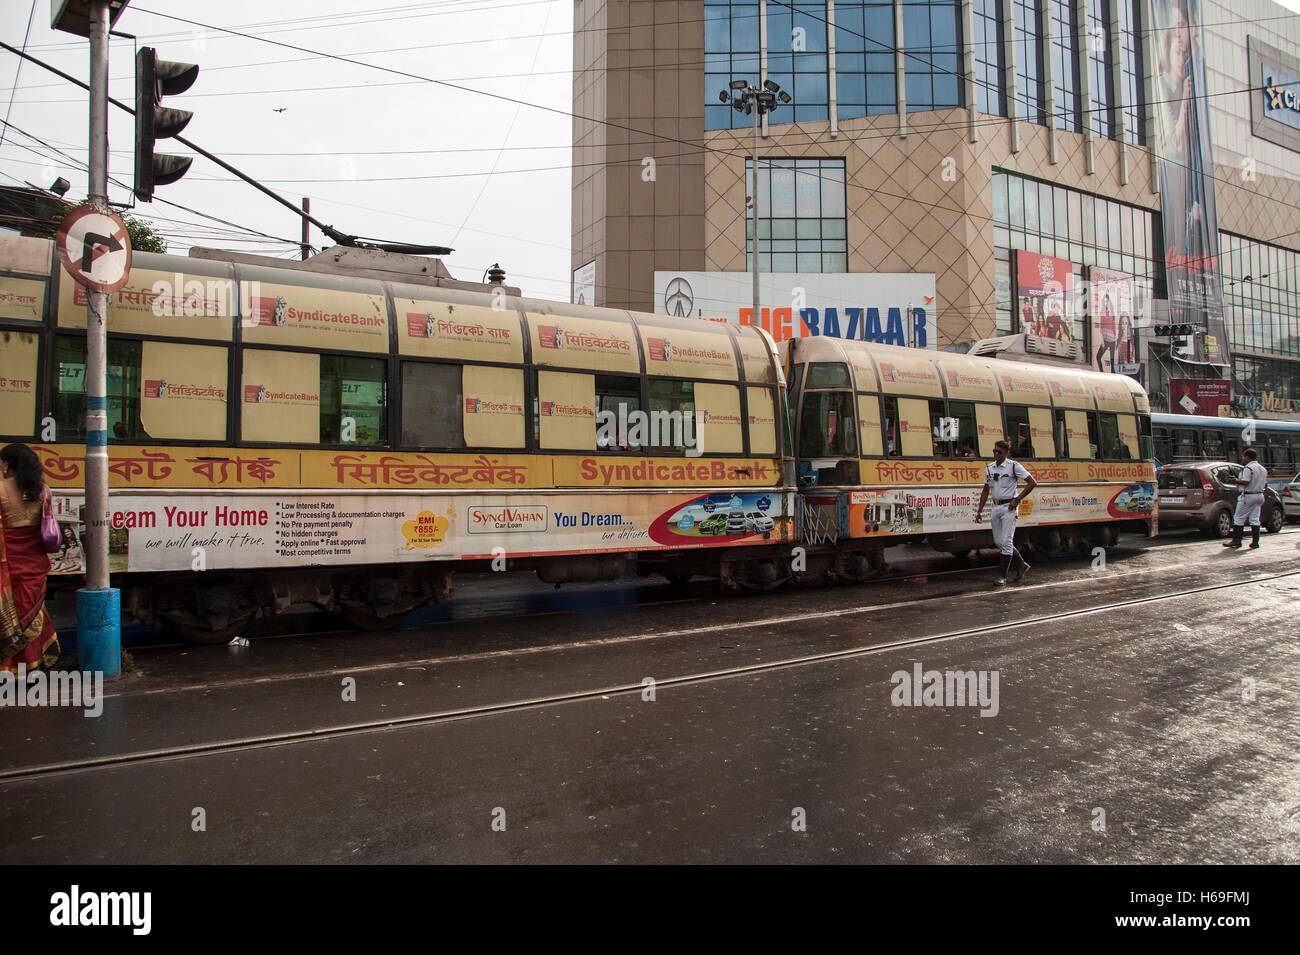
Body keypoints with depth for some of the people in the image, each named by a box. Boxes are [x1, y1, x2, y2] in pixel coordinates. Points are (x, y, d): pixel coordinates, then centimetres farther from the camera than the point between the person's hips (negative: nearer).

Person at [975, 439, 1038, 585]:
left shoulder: (1014, 466, -6)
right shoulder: (989, 468, 10)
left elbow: (1032, 483, -8)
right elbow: (985, 491, 18)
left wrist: (1017, 500, -13)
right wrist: (980, 510, 12)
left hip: (1008, 507, -6)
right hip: (996, 507, 7)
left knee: (1006, 541, -8)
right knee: (998, 542, 9)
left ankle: (1002, 576, -4)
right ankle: (1021, 565, 26)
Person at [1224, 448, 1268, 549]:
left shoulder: (1248, 468, -14)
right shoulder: (1263, 468, 12)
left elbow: (1245, 482, -23)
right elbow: (1265, 482, 14)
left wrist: (1237, 480, -6)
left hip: (1248, 496, -8)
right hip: (1259, 496, 8)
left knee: (1239, 518, -1)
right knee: (1255, 519, 8)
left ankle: (1236, 541, 0)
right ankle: (1255, 542, 5)